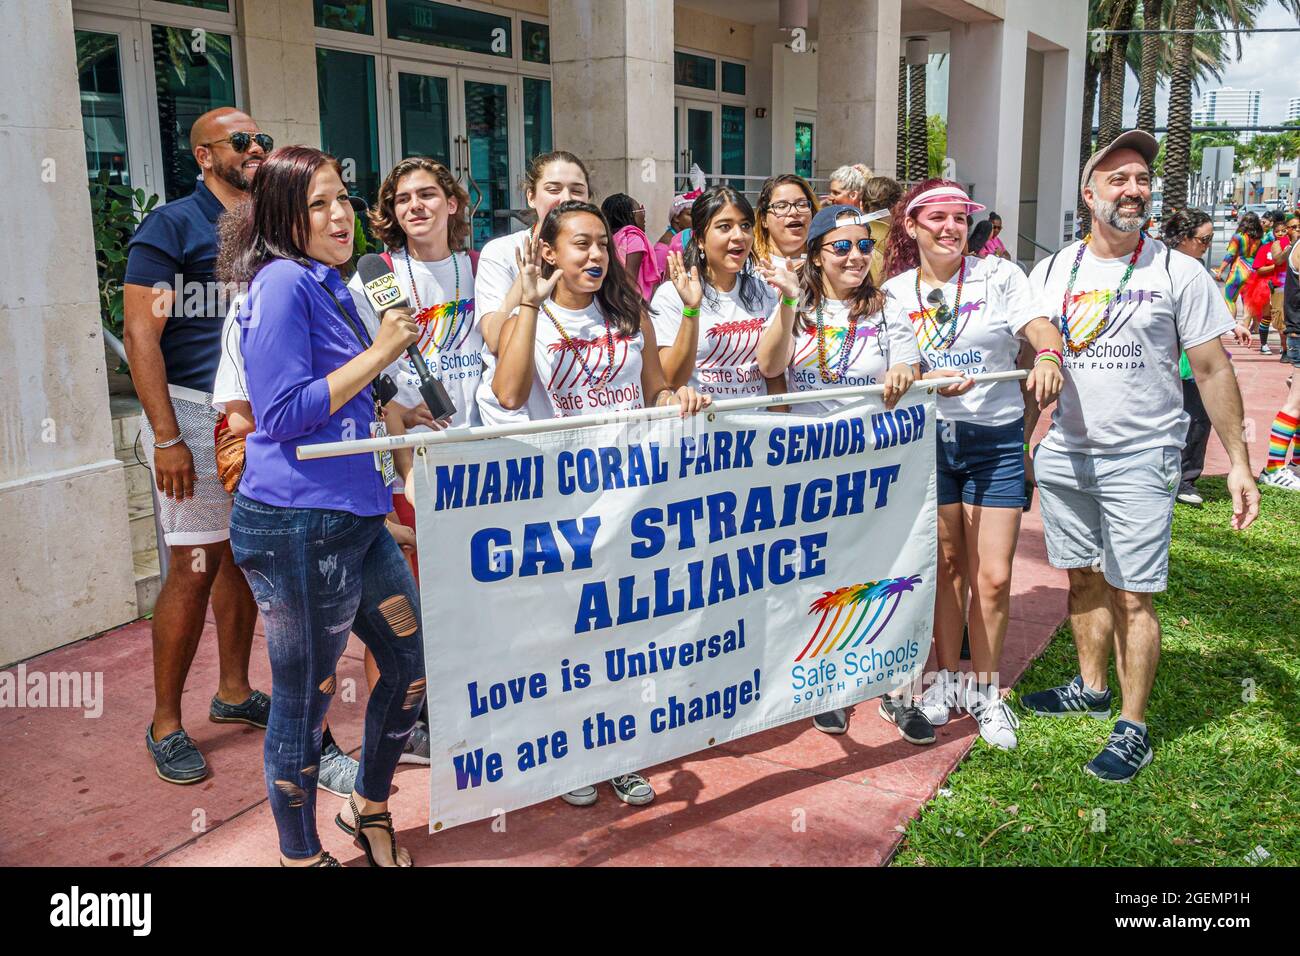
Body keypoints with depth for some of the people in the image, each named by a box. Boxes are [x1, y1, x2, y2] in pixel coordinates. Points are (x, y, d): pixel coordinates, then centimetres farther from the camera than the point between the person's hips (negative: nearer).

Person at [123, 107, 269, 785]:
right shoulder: (172, 226, -5)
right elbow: (141, 333, -11)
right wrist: (167, 436, -18)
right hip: (194, 414, -6)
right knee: (196, 566, -7)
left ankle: (233, 692, 26)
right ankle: (166, 724, 6)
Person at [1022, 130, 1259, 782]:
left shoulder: (1176, 272, -2)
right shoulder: (1051, 272, 6)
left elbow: (1212, 368, 0)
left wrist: (1238, 461, -4)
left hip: (1140, 459, -3)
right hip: (1063, 454, 4)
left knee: (1132, 596, -2)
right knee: (1084, 579, 16)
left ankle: (1133, 728, 10)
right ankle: (1091, 687, 35)